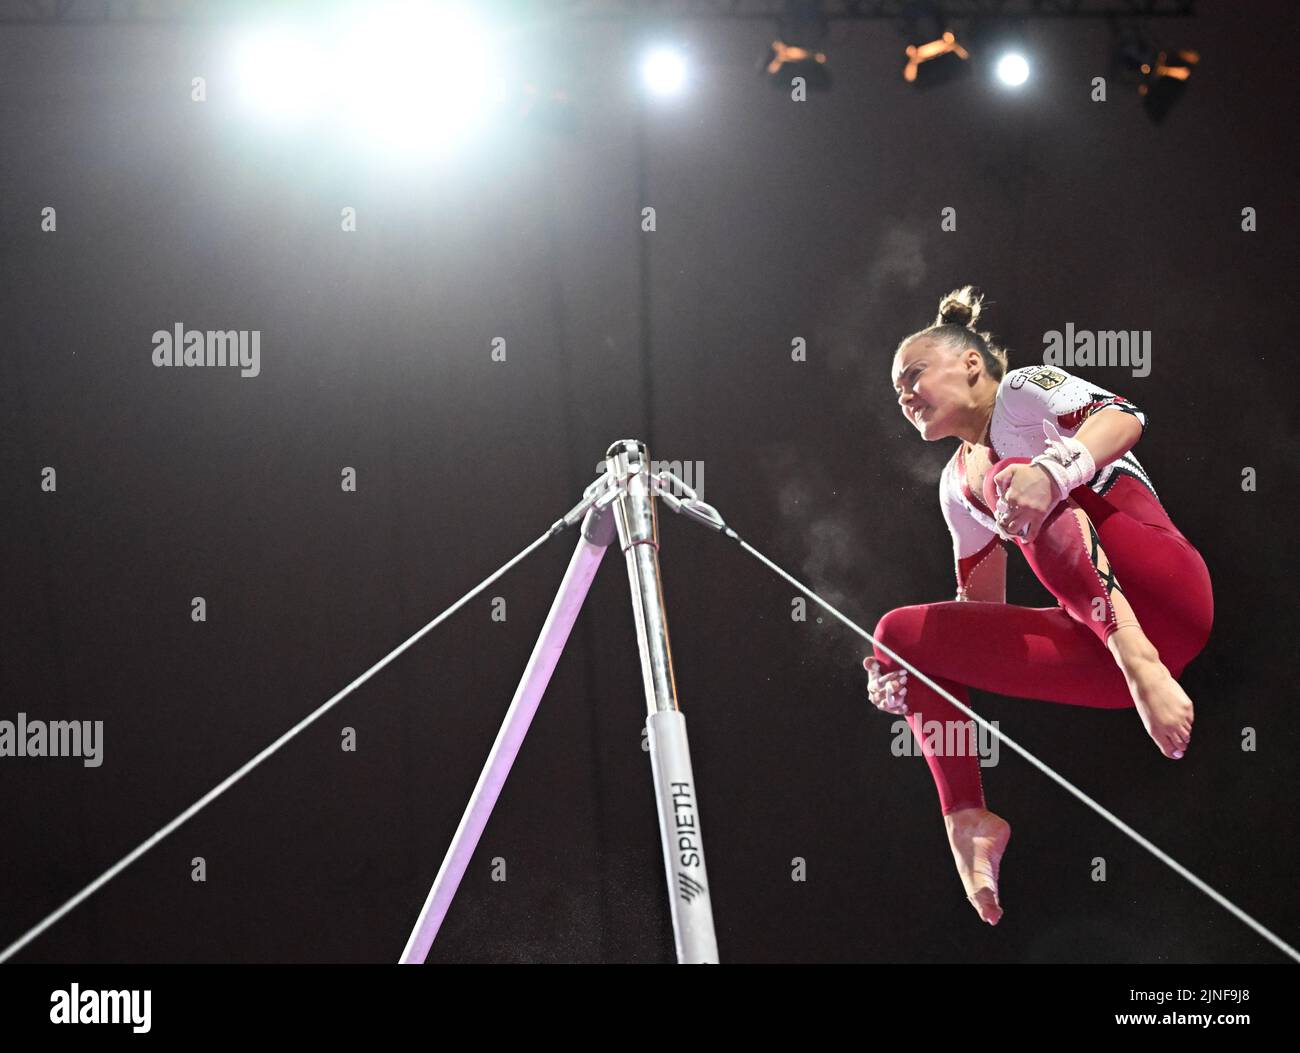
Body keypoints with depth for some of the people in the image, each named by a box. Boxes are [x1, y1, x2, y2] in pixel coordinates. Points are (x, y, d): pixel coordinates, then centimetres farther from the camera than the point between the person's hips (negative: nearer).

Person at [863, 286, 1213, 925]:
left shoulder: (1023, 390, 6)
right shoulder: (956, 486, 25)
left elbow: (1124, 417, -15)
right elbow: (981, 608, 25)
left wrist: (1051, 468, -36)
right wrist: (903, 670, 7)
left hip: (1166, 595, -7)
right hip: (1096, 649, 7)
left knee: (996, 477, -23)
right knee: (902, 632, 6)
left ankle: (1140, 664, -39)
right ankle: (968, 822, -12)